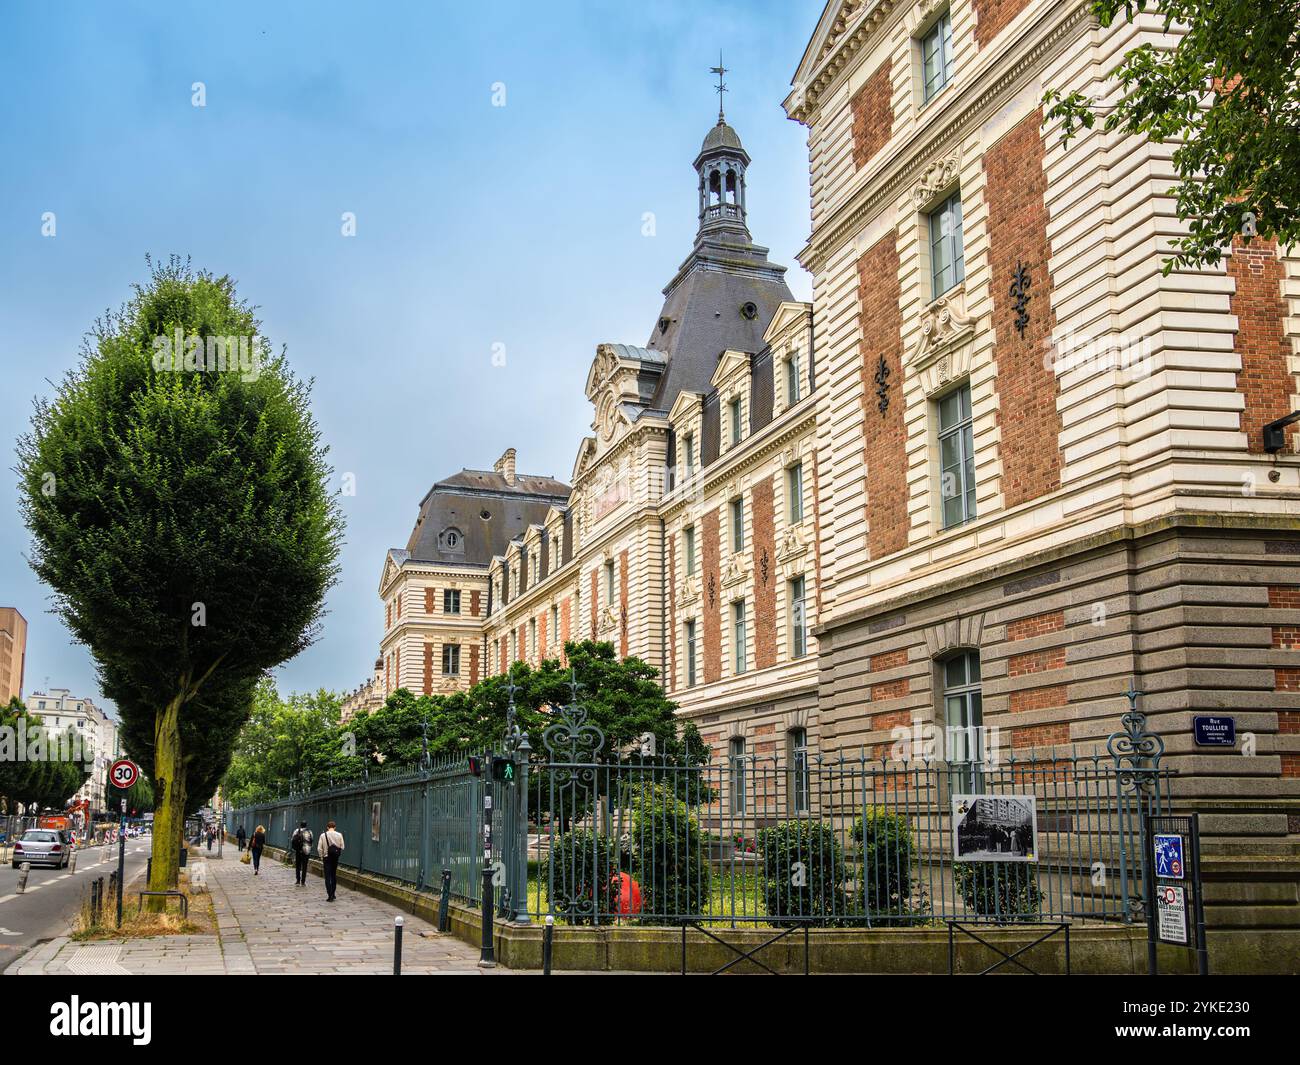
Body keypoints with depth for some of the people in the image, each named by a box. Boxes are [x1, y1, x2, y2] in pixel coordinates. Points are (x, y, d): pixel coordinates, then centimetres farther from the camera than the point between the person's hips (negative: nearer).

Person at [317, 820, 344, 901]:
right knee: (334, 875, 18)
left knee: (328, 877, 0)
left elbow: (319, 848, -7)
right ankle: (332, 894, 25)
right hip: (335, 858, 3)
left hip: (327, 857, -3)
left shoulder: (323, 835, -9)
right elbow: (342, 847, -1)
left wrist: (322, 855, 8)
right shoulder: (339, 835, -4)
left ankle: (330, 895, -8)